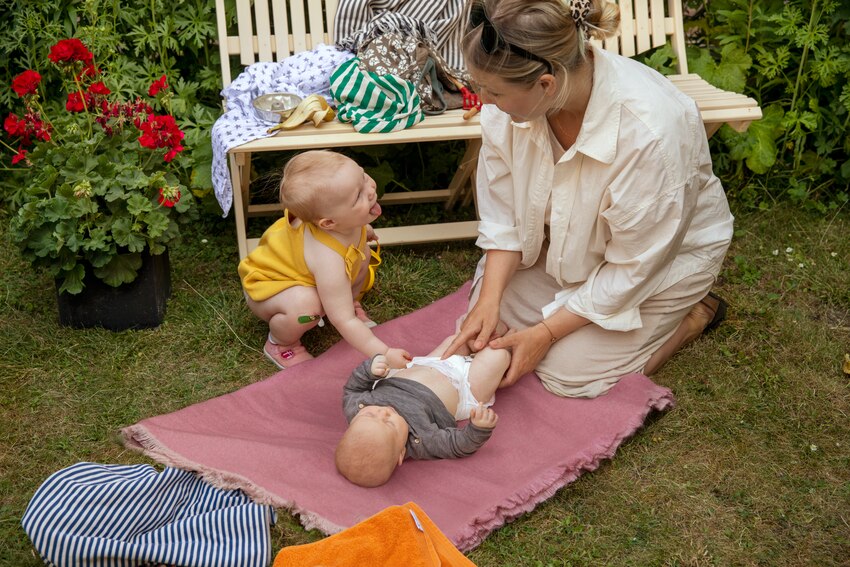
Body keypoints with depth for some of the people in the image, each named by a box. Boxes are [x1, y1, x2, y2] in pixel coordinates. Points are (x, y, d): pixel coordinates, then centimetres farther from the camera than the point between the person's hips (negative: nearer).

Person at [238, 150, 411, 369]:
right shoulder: (329, 260, -46)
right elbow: (344, 322, -39)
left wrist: (363, 229, 23)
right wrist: (384, 354, -38)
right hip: (266, 283, -8)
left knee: (363, 255, -5)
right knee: (305, 305, -37)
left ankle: (352, 304, 19)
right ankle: (280, 343, -6)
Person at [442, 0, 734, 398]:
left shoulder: (648, 130, -41)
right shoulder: (511, 98, -25)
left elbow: (632, 267, -27)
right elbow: (504, 213, -11)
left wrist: (546, 333, -21)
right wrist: (488, 300, -20)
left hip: (668, 250, -5)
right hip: (578, 238, 5)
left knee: (567, 372, -9)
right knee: (492, 315, -3)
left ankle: (694, 315, 11)